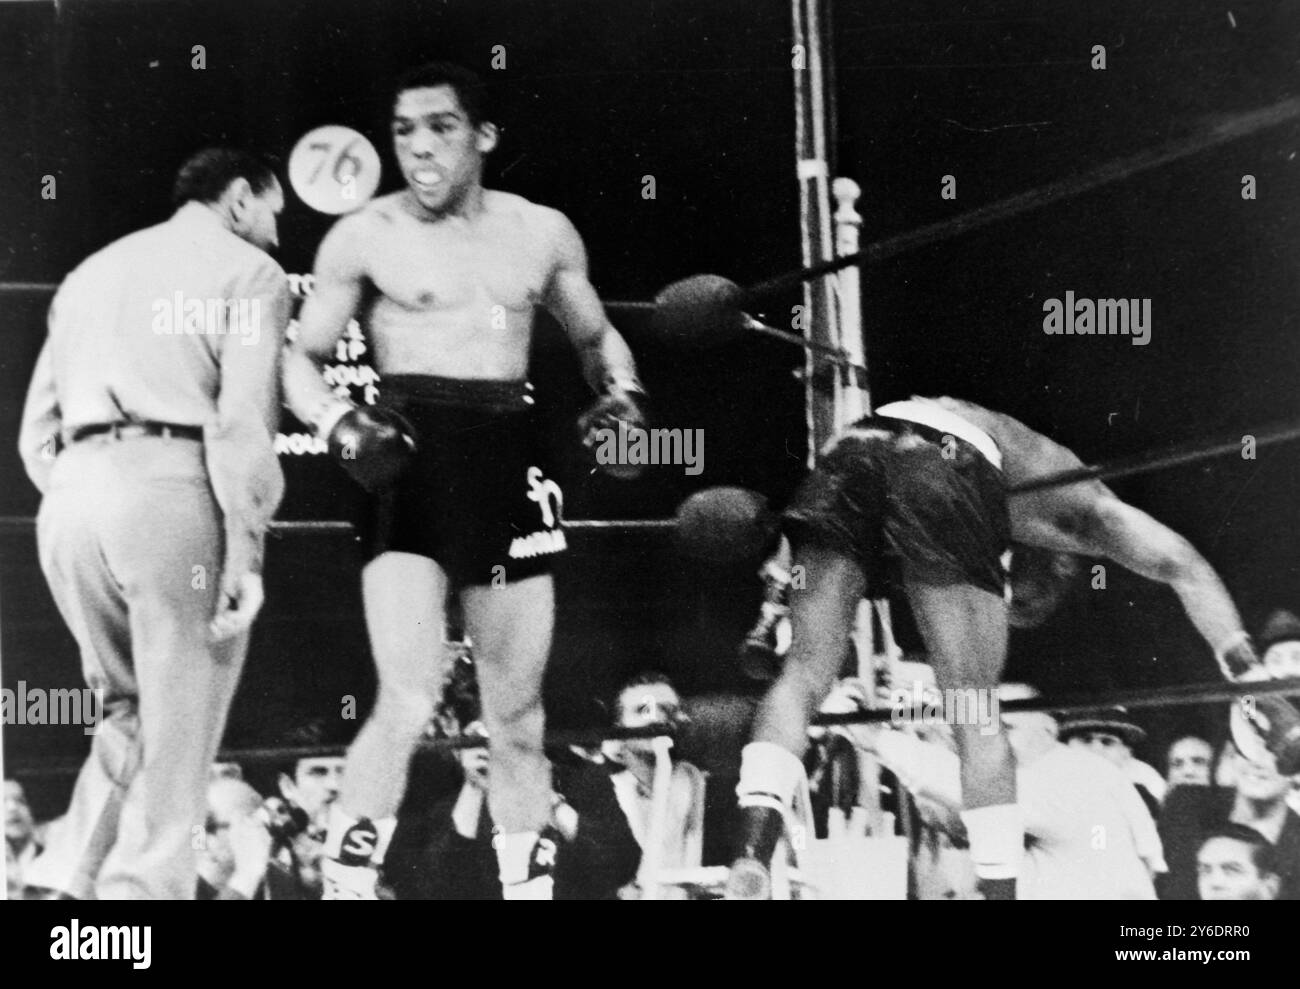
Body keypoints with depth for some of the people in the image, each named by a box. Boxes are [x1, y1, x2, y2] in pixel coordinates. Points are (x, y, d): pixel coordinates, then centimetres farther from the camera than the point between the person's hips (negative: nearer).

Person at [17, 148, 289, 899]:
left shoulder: (93, 272, 27)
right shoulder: (248, 273, 7)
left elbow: (37, 428, 19)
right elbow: (243, 417, -8)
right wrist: (246, 549, -11)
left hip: (71, 497, 6)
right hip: (174, 492, -6)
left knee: (130, 710, 20)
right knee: (177, 739, 1)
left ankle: (71, 878, 7)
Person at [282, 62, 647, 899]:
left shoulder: (543, 232, 10)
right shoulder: (363, 238, 2)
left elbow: (597, 337, 23)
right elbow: (303, 362, 6)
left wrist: (621, 397, 2)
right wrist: (345, 429, -13)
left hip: (510, 460, 4)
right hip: (411, 456, -3)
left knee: (519, 714, 8)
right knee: (410, 702, -18)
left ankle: (531, 887, 20)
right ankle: (347, 882, -8)